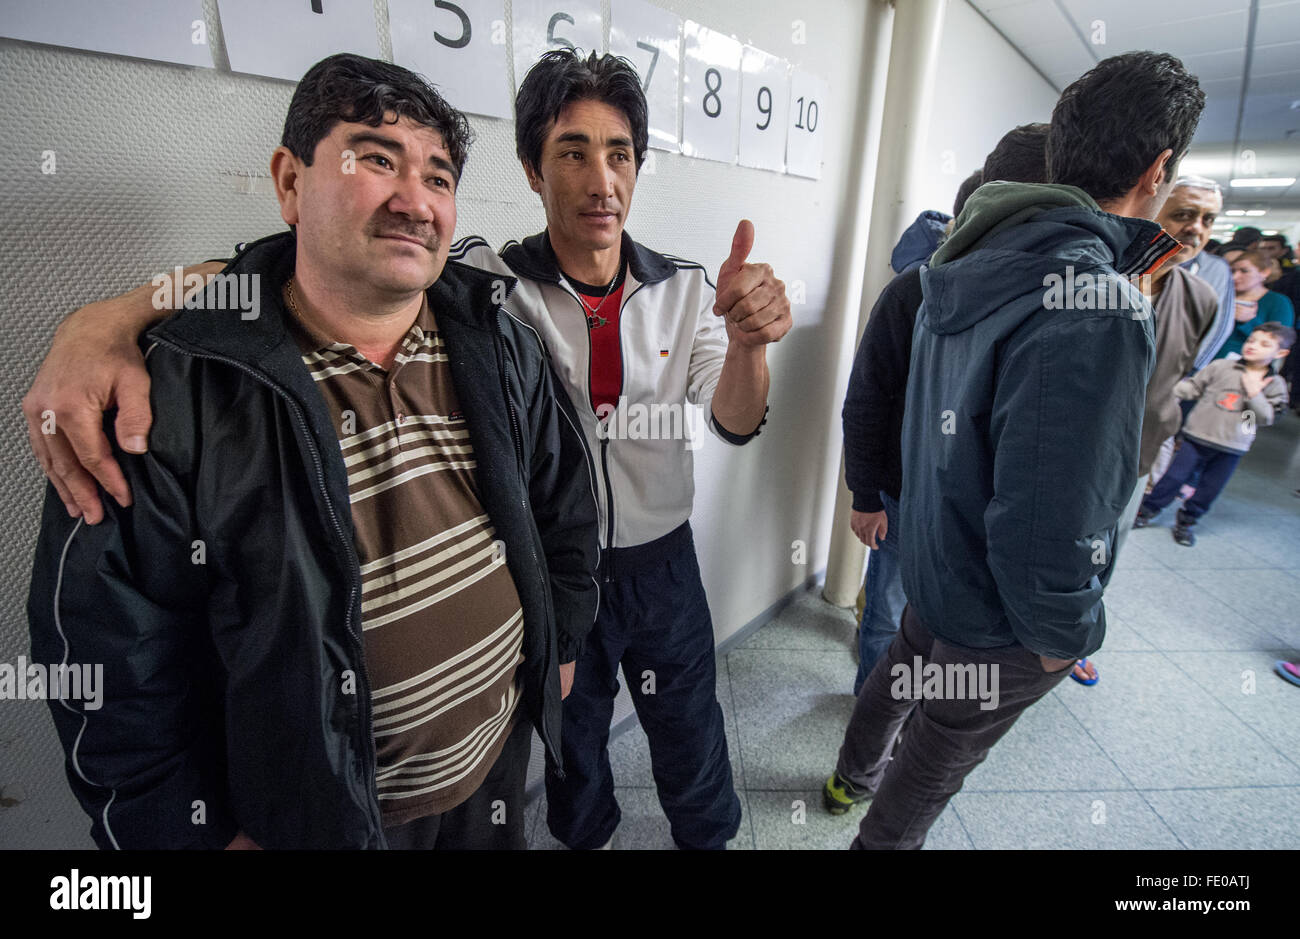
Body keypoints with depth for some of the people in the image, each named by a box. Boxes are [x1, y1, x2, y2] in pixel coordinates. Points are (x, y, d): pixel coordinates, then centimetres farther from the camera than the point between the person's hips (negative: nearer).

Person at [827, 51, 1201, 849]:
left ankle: (859, 770, 58)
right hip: (995, 617, -8)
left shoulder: (974, 266, -5)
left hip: (933, 561, 8)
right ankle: (882, 836, 43)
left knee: (904, 667, 32)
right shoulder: (1092, 310, -32)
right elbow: (1050, 528, -33)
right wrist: (1063, 637, -14)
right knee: (938, 760, 17)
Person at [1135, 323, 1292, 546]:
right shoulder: (1221, 367, -3)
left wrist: (1254, 394, -15)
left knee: (1209, 490, 9)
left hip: (1231, 449, 2)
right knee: (1175, 476, 1)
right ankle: (1147, 511, 16)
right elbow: (1193, 387, 2)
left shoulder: (1275, 385, 3)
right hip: (1198, 437, -2)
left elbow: (1266, 418, -2)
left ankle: (1186, 521, 27)